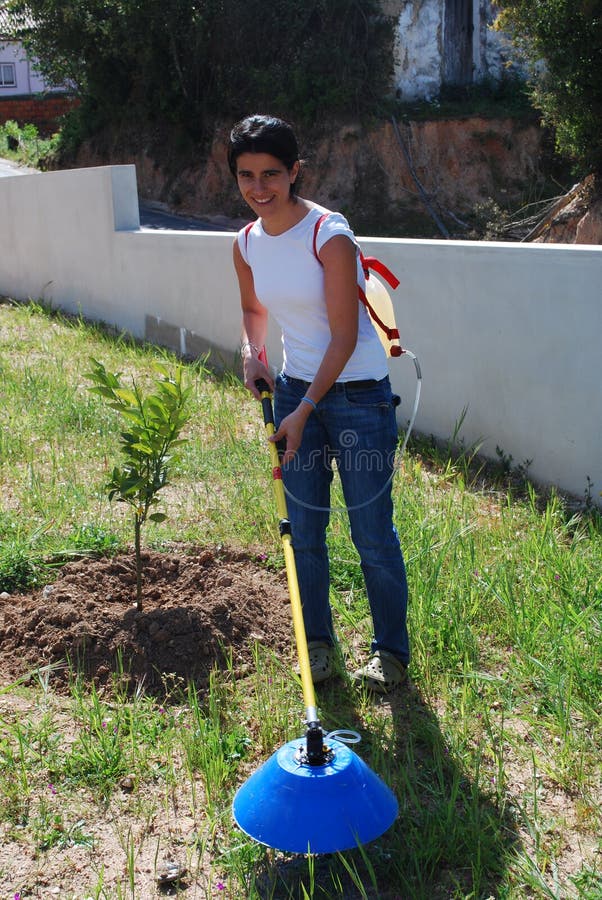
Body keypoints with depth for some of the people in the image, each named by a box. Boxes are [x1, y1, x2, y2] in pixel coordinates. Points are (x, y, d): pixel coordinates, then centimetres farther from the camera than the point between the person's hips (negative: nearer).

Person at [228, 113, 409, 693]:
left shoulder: (330, 236, -19)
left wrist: (304, 411, -17)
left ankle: (391, 649, 23)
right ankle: (317, 640, 31)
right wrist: (251, 352, 0)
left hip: (357, 395, -6)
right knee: (304, 530, 12)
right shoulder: (246, 244, 1)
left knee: (372, 533, 3)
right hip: (294, 389, 6)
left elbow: (344, 338, -18)